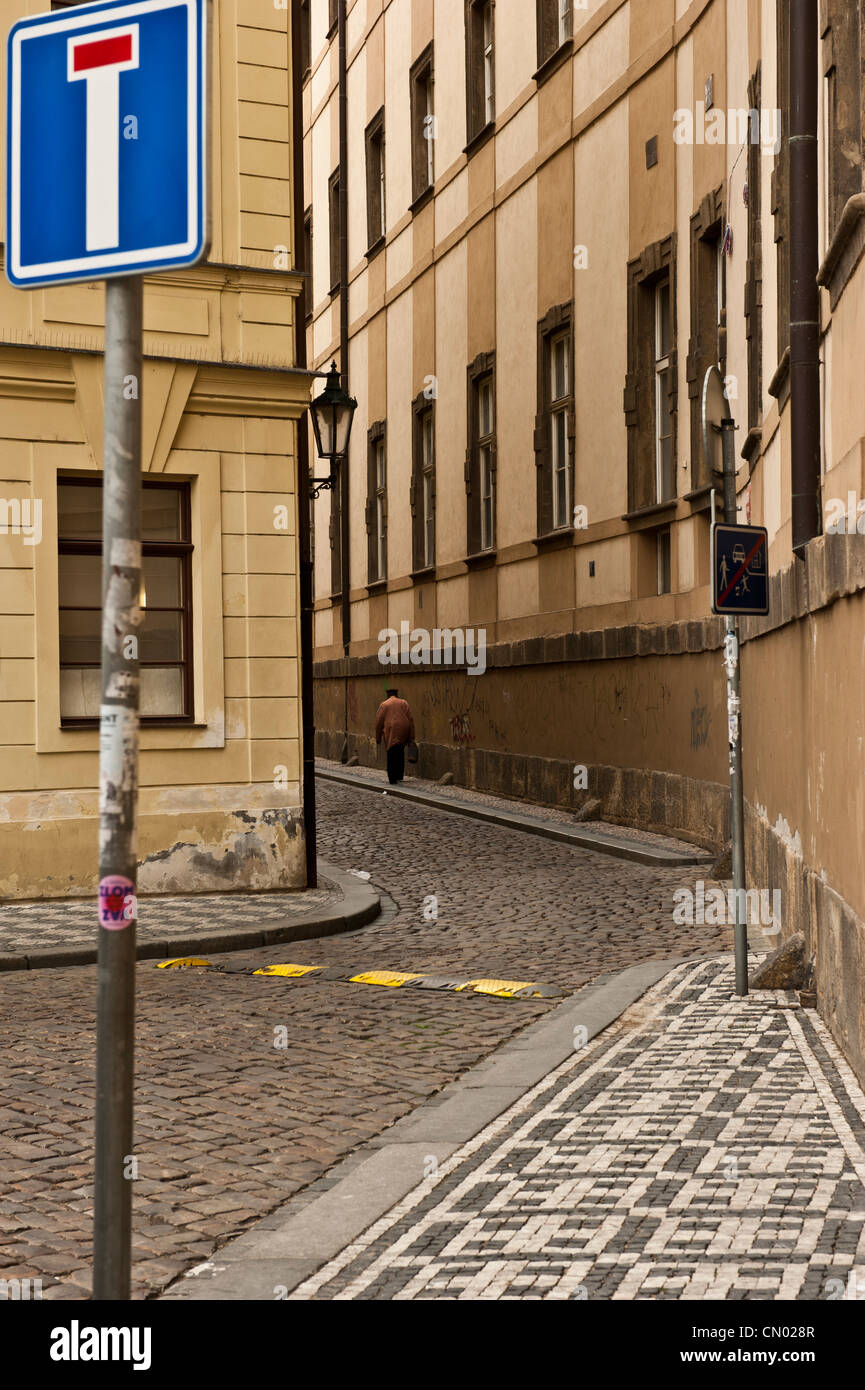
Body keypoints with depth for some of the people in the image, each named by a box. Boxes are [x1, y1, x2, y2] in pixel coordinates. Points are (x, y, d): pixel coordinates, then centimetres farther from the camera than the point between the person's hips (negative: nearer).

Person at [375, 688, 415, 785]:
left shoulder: (384, 704, 4)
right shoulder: (404, 703, 10)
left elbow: (379, 721, 2)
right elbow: (411, 719, 5)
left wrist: (378, 737, 9)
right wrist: (411, 737, 6)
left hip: (391, 733, -3)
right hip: (404, 732, 3)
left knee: (392, 756, -1)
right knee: (400, 755, 17)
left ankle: (393, 780, -6)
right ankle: (400, 776, 20)